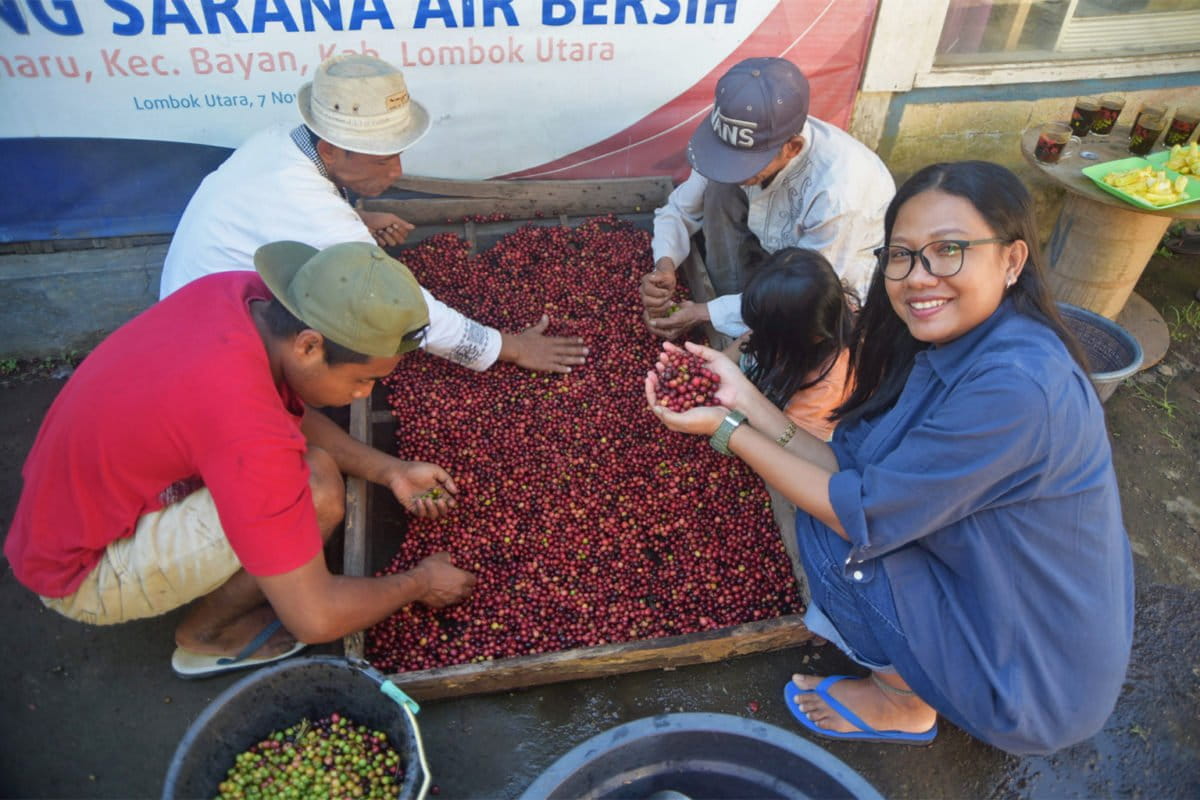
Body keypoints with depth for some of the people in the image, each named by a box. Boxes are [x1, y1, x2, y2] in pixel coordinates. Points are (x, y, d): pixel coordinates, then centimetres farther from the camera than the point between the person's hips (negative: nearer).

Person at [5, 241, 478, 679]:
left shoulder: (245, 293, -15)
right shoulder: (247, 429, -38)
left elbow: (293, 414, 5)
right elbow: (315, 619, -29)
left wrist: (389, 471, -4)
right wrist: (418, 583, -12)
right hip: (80, 570, -8)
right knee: (318, 494, -25)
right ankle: (206, 636, 1)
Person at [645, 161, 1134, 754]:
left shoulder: (1016, 385, -32)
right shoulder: (943, 346, -5)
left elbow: (863, 514, -26)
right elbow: (849, 466, -6)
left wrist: (726, 430, -20)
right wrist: (744, 399, -14)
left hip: (1040, 683, -7)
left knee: (830, 532, -15)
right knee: (833, 498, 3)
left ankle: (903, 704, 11)